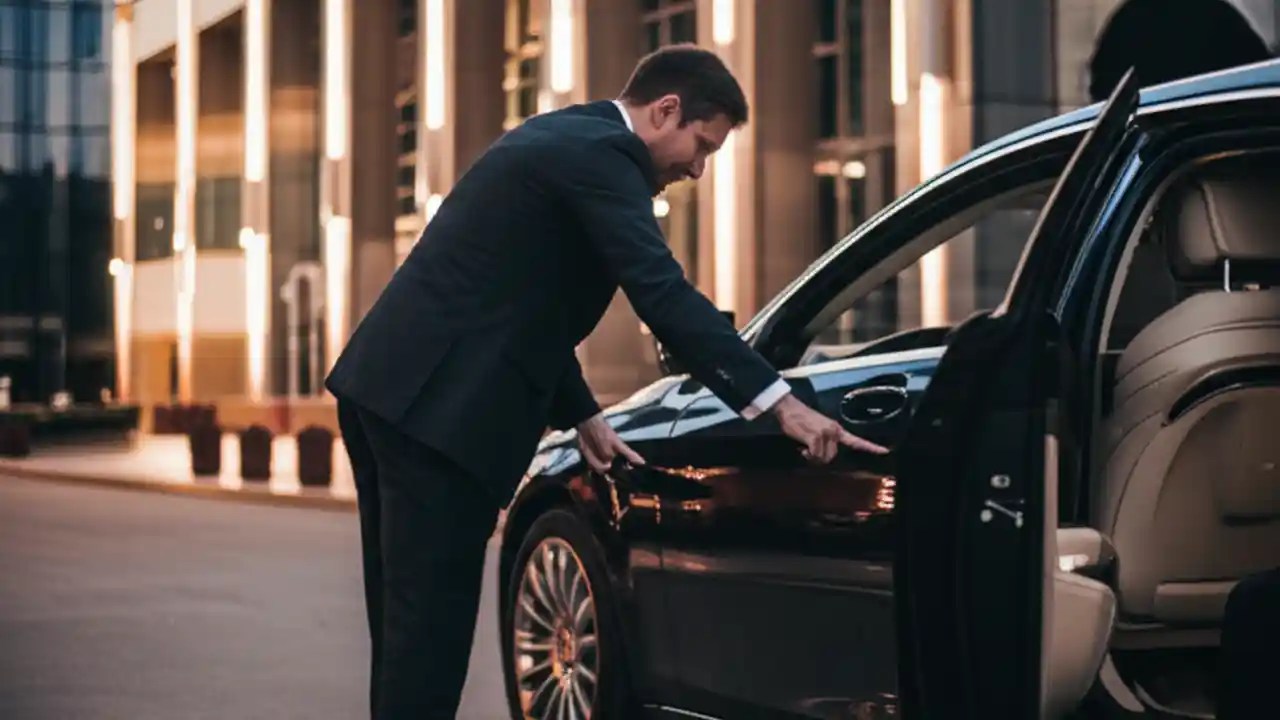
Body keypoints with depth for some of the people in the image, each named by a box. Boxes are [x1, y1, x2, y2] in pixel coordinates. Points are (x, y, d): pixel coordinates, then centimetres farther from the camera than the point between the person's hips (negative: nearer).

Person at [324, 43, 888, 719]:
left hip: (393, 387, 10)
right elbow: (663, 293, -23)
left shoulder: (564, 138, 20)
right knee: (432, 622, -7)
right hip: (437, 406, -10)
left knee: (410, 618, 14)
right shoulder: (599, 152, -11)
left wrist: (580, 415, 20)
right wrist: (777, 402, -27)